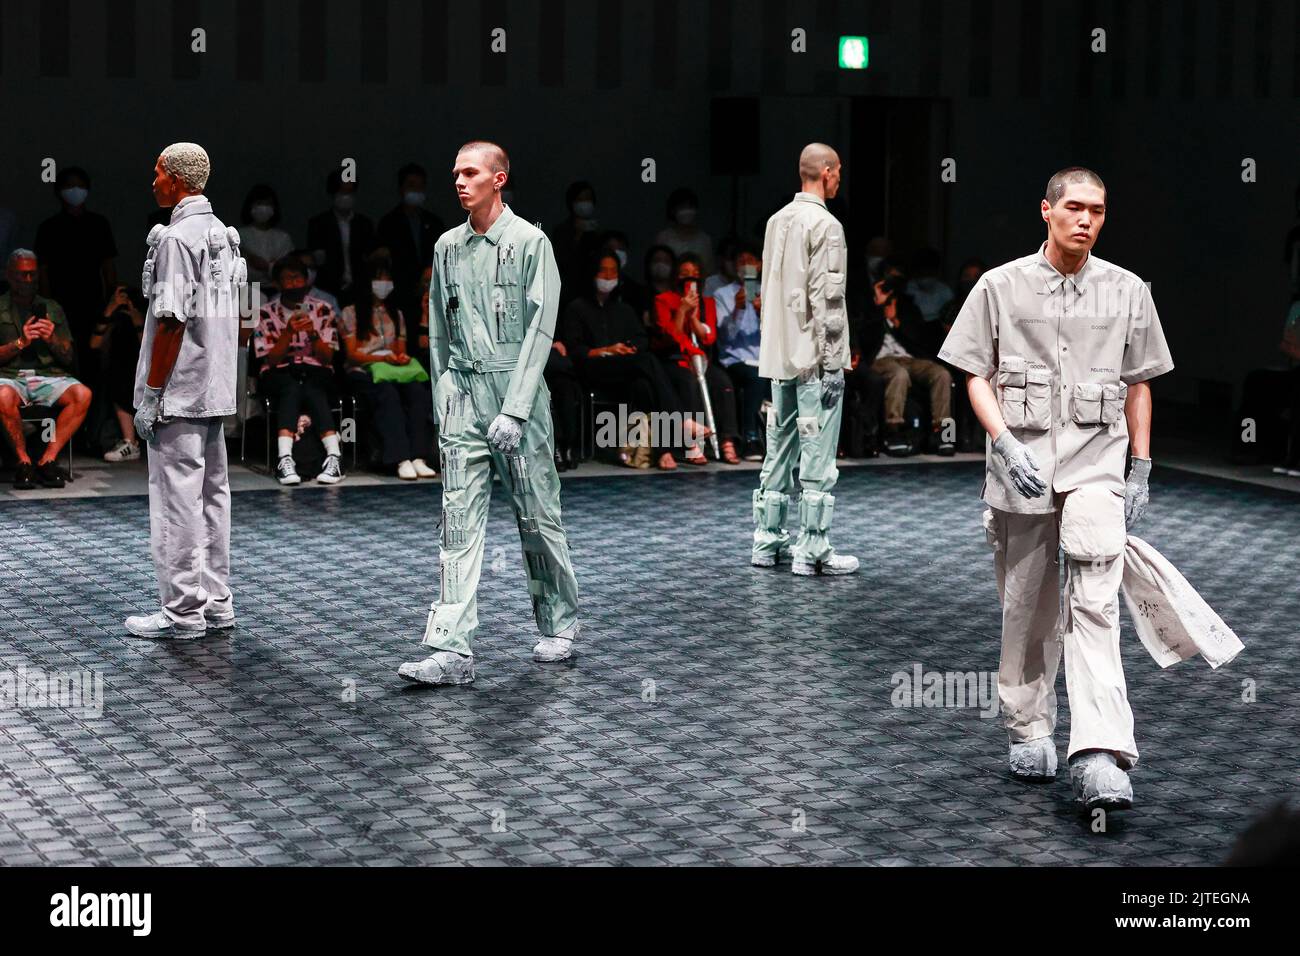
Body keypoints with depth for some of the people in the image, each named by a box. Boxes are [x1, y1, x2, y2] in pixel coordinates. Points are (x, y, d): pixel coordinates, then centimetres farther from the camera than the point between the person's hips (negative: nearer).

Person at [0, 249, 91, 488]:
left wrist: (53, 340, -4)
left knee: (82, 394, -29)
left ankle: (47, 459, -24)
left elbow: (70, 359, 15)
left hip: (48, 376, 3)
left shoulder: (52, 308, 21)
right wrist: (20, 343, -10)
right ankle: (23, 461, -20)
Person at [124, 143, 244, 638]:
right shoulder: (224, 234, 13)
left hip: (178, 392, -9)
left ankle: (182, 612, -1)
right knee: (212, 493, 13)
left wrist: (151, 395, -17)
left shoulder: (176, 237, -16)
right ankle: (216, 603, 20)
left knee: (176, 498, -5)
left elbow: (171, 321, -20)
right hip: (215, 391, 9)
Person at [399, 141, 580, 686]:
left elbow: (539, 330, -10)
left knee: (537, 517, 5)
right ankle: (453, 651, -9)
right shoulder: (447, 247, 12)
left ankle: (558, 626, 25)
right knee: (460, 522, -4)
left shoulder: (529, 242, -4)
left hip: (517, 393, -4)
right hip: (463, 395, 4)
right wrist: (442, 403, 11)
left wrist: (514, 411, -16)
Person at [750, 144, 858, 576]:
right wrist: (833, 364, -14)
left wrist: (778, 350, 19)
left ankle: (768, 541, 18)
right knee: (817, 455, -5)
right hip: (814, 360, -8)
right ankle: (812, 551, -4)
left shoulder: (777, 221, 12)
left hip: (779, 358, 8)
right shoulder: (825, 225, -12)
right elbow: (827, 300, -17)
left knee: (779, 450, 13)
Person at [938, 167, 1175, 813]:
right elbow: (976, 374, 3)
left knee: (1095, 602, -14)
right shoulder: (1001, 286, 4)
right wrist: (1007, 444, -11)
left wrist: (1141, 470, 12)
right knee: (1026, 607, 7)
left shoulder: (1128, 292, 9)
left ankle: (1098, 757, -21)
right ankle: (1028, 733, 24)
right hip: (1020, 458, 0)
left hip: (1095, 459, 0)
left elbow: (1138, 385, 15)